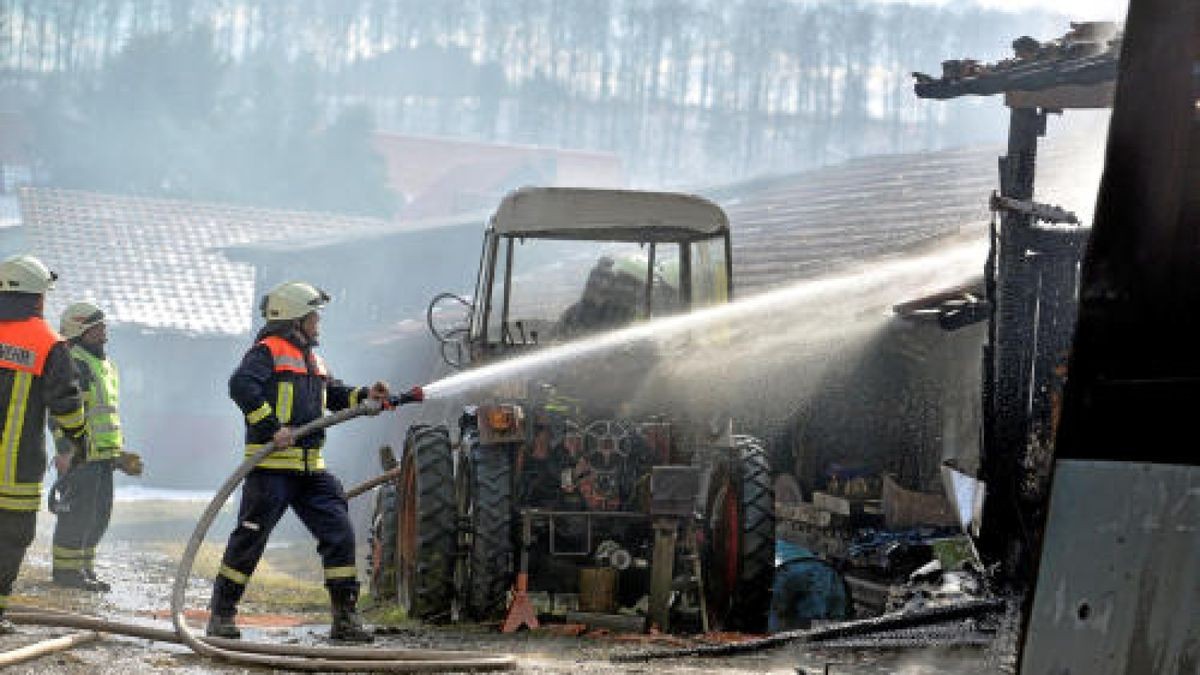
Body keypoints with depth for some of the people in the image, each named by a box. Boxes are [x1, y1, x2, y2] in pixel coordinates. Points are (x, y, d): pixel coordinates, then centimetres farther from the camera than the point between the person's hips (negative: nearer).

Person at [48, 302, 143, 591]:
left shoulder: (105, 365, 21)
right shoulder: (73, 363, -11)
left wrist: (119, 454, 27)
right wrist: (65, 450, -24)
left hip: (103, 455, 10)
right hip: (80, 455, -10)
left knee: (99, 513, 12)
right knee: (78, 511, -7)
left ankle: (84, 567, 20)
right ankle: (66, 569, -1)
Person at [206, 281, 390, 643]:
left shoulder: (312, 359, 22)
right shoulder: (268, 351, -6)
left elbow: (332, 393, 31)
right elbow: (242, 386, -21)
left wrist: (364, 396, 11)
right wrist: (271, 427, -25)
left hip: (311, 470, 8)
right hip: (272, 467, -8)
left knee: (339, 533, 0)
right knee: (250, 538, -2)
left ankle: (345, 617, 5)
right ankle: (221, 613, 10)